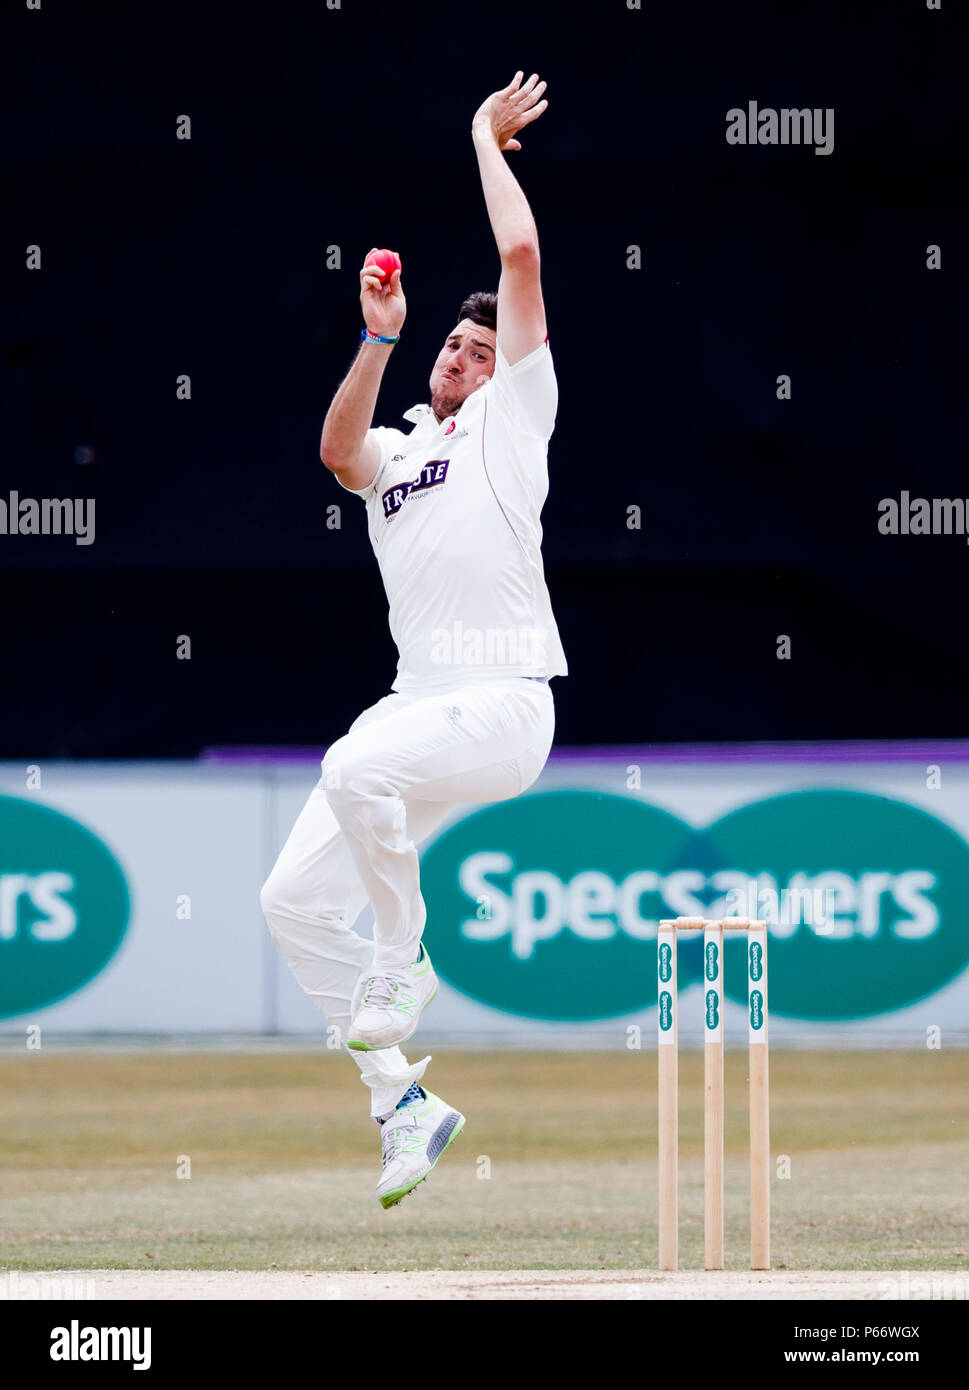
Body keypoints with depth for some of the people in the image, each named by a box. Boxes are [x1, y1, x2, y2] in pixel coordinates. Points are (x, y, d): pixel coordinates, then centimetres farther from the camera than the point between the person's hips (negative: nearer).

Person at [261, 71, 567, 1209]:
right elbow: (336, 450, -6)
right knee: (295, 901, -2)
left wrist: (485, 137, 9)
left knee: (359, 766, -34)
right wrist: (377, 340, -14)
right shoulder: (393, 454, 20)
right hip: (418, 706, 7)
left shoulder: (510, 421, 7)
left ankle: (405, 971, -14)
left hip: (506, 707, -7)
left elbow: (520, 257, -1)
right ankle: (403, 1104, 6)